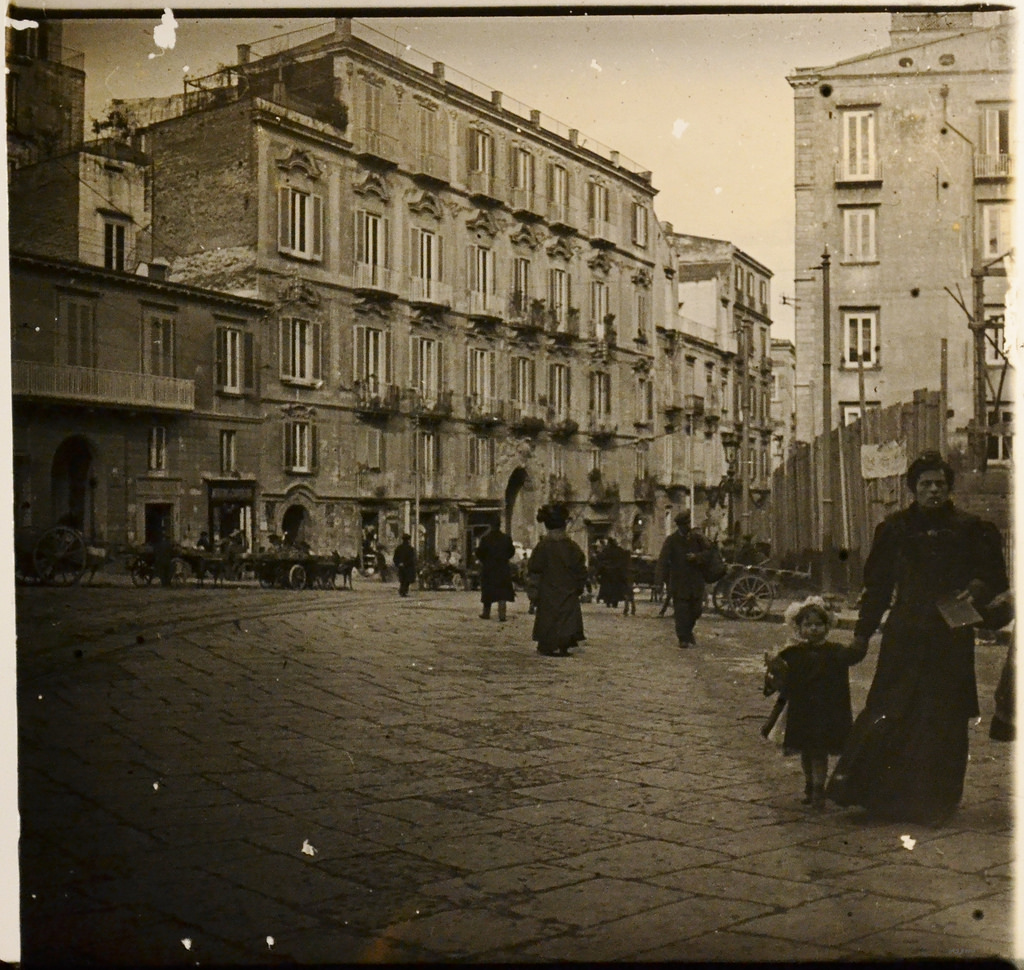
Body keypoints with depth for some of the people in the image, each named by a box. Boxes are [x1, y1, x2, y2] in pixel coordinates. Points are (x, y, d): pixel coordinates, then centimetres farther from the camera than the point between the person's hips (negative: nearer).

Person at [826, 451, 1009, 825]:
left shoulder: (970, 530, 5)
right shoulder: (895, 529, 7)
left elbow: (994, 577, 10)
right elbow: (877, 583, 12)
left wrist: (975, 592, -12)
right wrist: (863, 631, 11)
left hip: (951, 636, 0)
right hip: (905, 635, 0)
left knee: (944, 718, 4)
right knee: (888, 710, -5)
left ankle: (936, 799, 15)